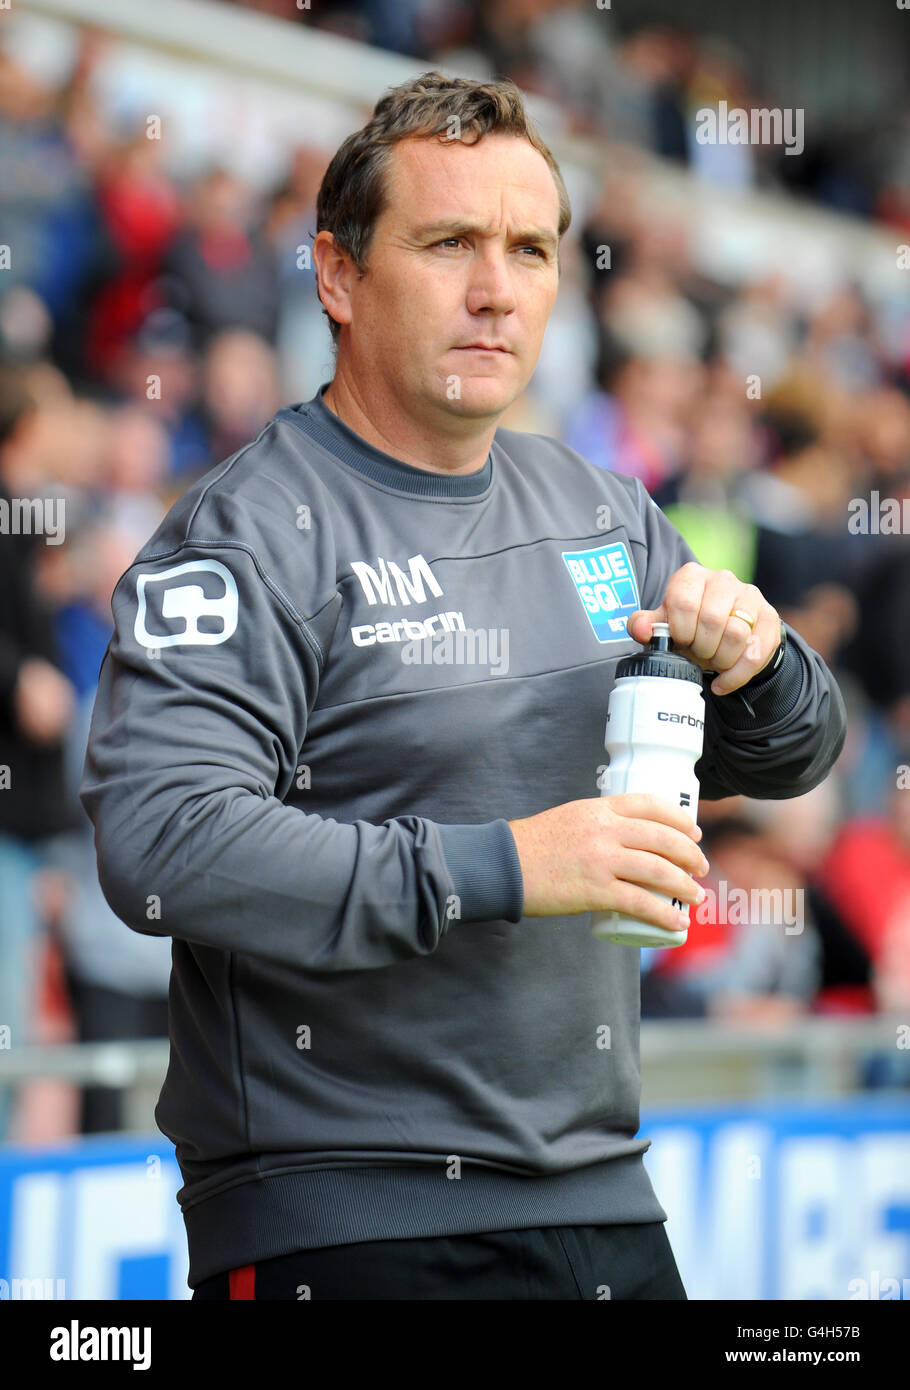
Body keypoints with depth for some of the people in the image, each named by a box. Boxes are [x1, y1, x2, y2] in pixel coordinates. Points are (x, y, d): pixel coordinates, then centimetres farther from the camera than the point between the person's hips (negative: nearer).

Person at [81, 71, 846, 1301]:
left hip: (602, 1200, 7)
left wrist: (755, 666, -2)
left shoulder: (599, 511, 13)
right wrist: (495, 867, -25)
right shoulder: (251, 532, -10)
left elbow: (784, 760, 22)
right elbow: (160, 847, -23)